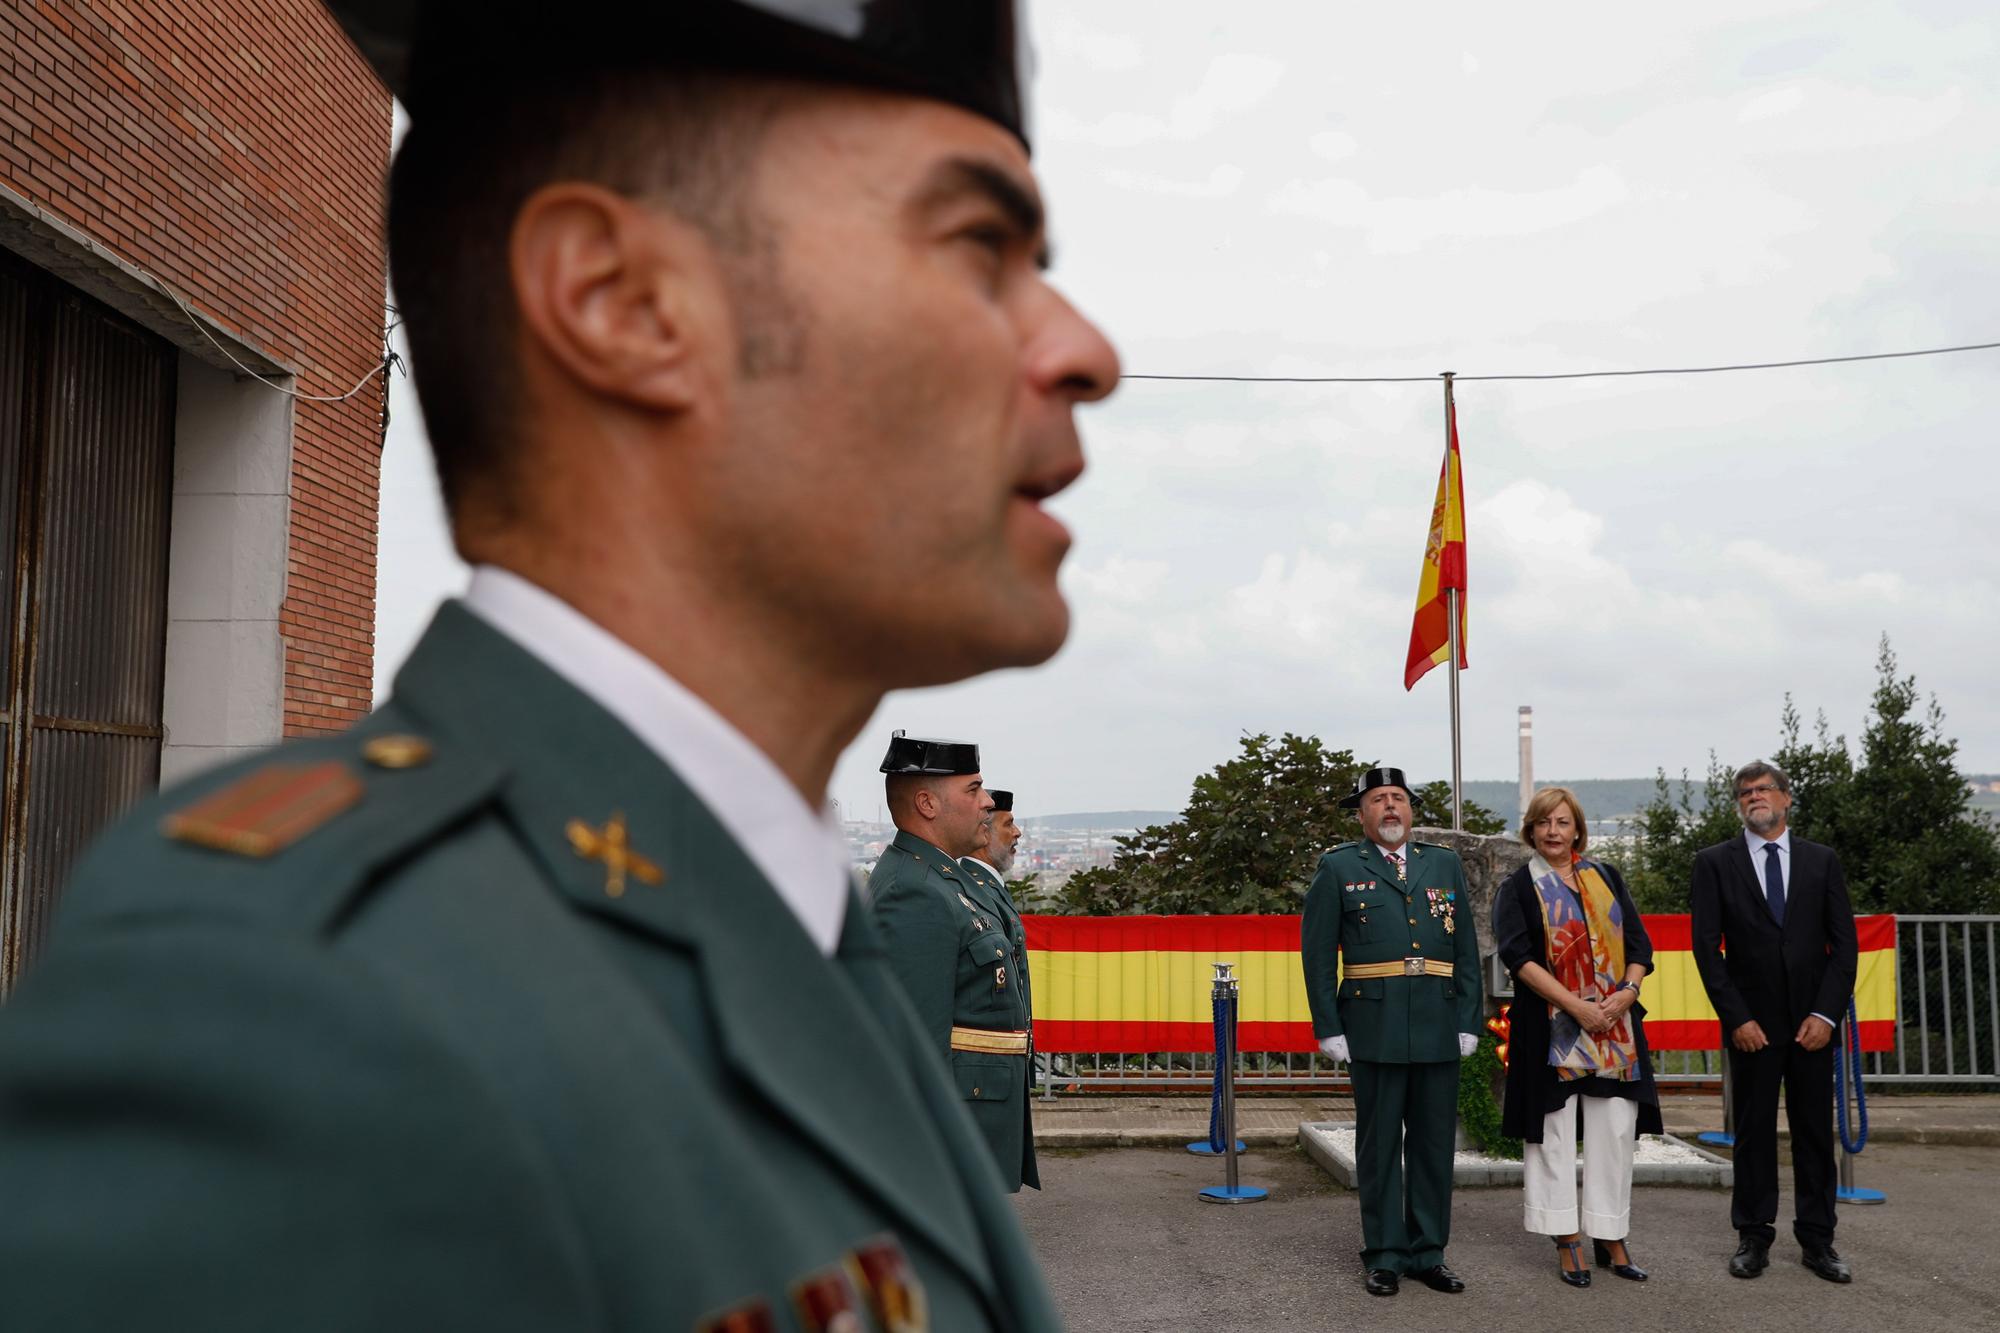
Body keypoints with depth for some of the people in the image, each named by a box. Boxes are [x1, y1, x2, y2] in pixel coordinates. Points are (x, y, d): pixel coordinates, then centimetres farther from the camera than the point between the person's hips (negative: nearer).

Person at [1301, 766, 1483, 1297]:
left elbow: (1466, 950, 11)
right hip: (1374, 1029, -3)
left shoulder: (1445, 864, 12)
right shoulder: (1338, 868, 3)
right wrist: (1329, 1029, -6)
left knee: (1435, 1144, 9)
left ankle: (1429, 1253, 21)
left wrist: (1469, 1021, 4)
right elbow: (1317, 953, 0)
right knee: (1379, 1145, 5)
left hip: (1439, 1030, 3)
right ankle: (1384, 1257, 15)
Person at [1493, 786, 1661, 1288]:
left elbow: (1639, 941, 9)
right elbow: (1517, 954, -9)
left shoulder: (1607, 877, 11)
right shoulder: (1518, 887, 1)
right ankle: (1568, 1244, 9)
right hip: (1550, 1030, -3)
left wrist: (1627, 991, -9)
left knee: (1616, 1130, 3)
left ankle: (1611, 1240, 14)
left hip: (1615, 1026, 3)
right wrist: (1575, 1005, -17)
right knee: (1555, 1131, 1)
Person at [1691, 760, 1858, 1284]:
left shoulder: (1822, 861, 6)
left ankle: (1817, 1240, 16)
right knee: (1754, 1132, 4)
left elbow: (1843, 943, 3)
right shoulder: (1715, 862, 1)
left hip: (1812, 1021, 2)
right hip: (1752, 1023, -1)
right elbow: (1707, 946, -2)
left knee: (1815, 1131, 6)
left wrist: (1826, 1014, -6)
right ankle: (1754, 1237, 13)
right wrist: (1736, 1018, -9)